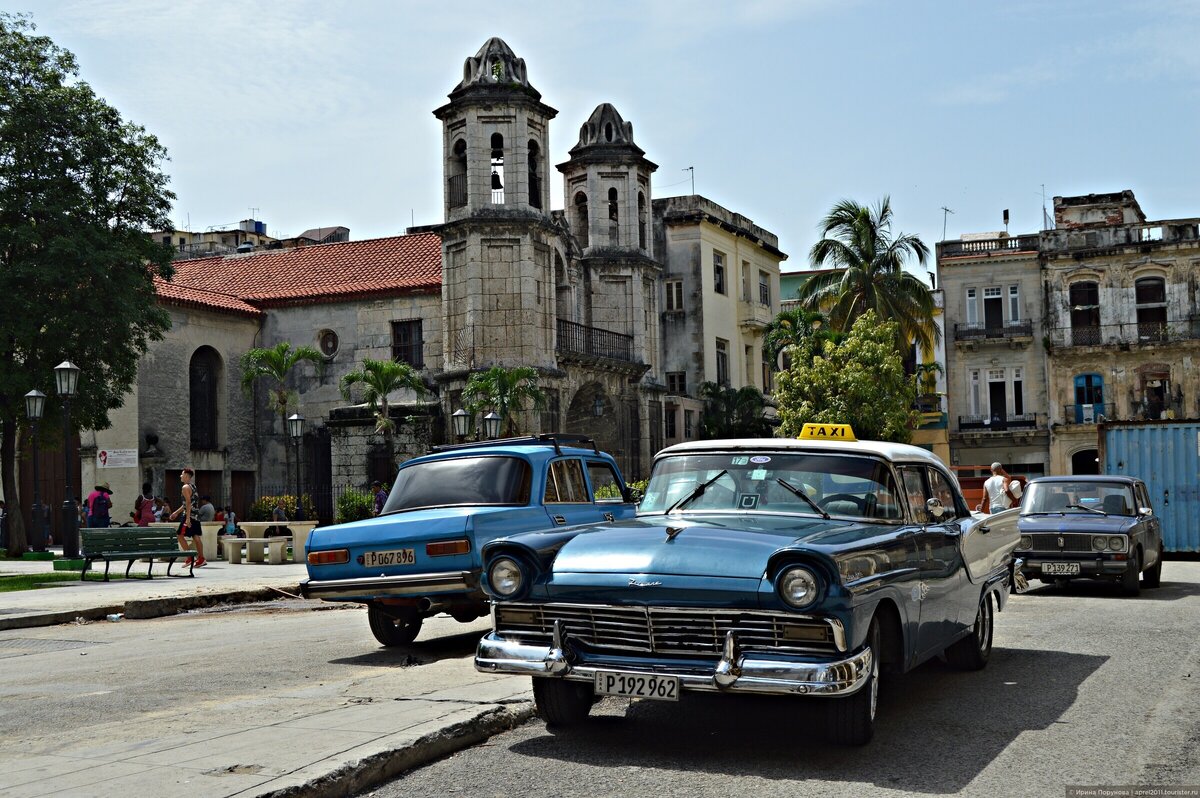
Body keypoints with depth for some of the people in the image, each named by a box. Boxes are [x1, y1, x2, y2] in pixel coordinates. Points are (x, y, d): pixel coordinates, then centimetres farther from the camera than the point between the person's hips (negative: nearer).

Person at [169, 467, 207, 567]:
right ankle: (201, 559, 5)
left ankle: (190, 557, -7)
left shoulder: (185, 487, -11)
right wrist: (177, 512, 31)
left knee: (180, 535, -3)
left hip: (190, 515, -9)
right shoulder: (193, 486, 17)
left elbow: (188, 503, -20)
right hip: (196, 516, 9)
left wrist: (187, 518, -24)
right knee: (196, 536, 7)